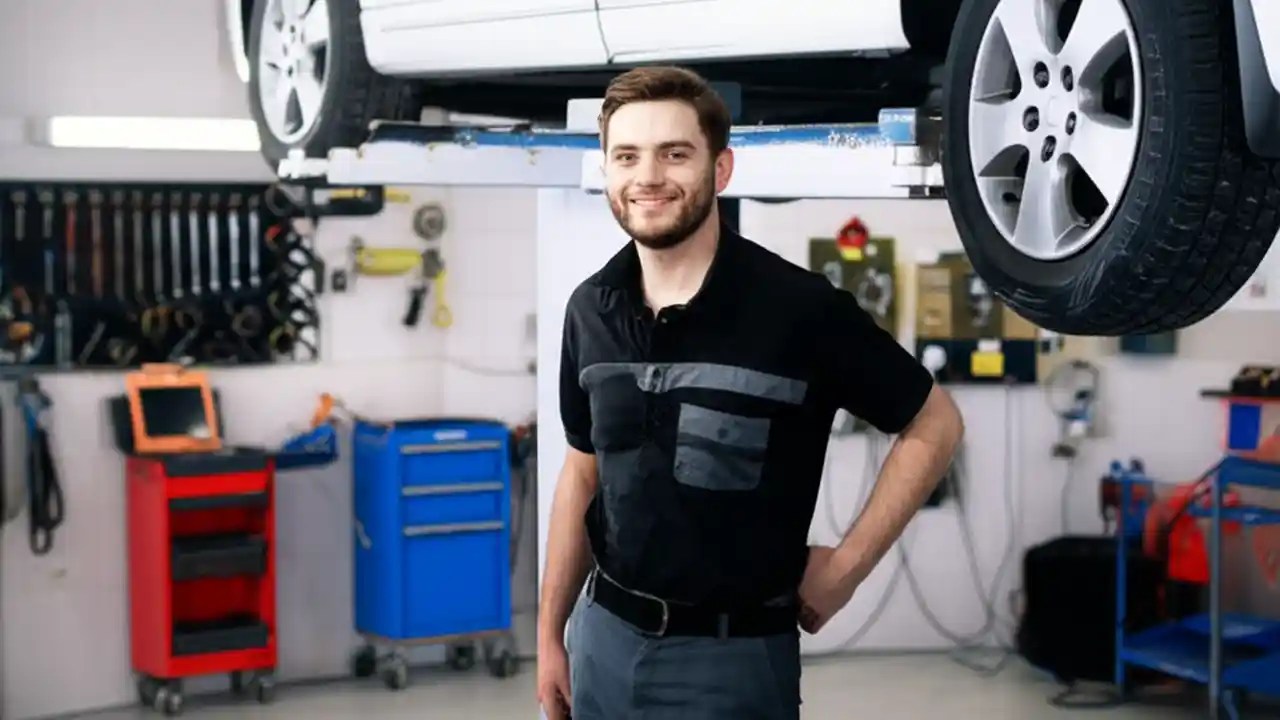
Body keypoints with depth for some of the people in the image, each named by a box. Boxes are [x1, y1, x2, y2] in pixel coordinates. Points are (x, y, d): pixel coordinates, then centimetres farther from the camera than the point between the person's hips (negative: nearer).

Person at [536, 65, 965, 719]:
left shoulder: (800, 308, -16)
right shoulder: (590, 309, 0)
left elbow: (933, 426, -5)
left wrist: (846, 567, -7)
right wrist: (550, 633, 11)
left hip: (731, 655, -4)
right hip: (603, 637, 5)